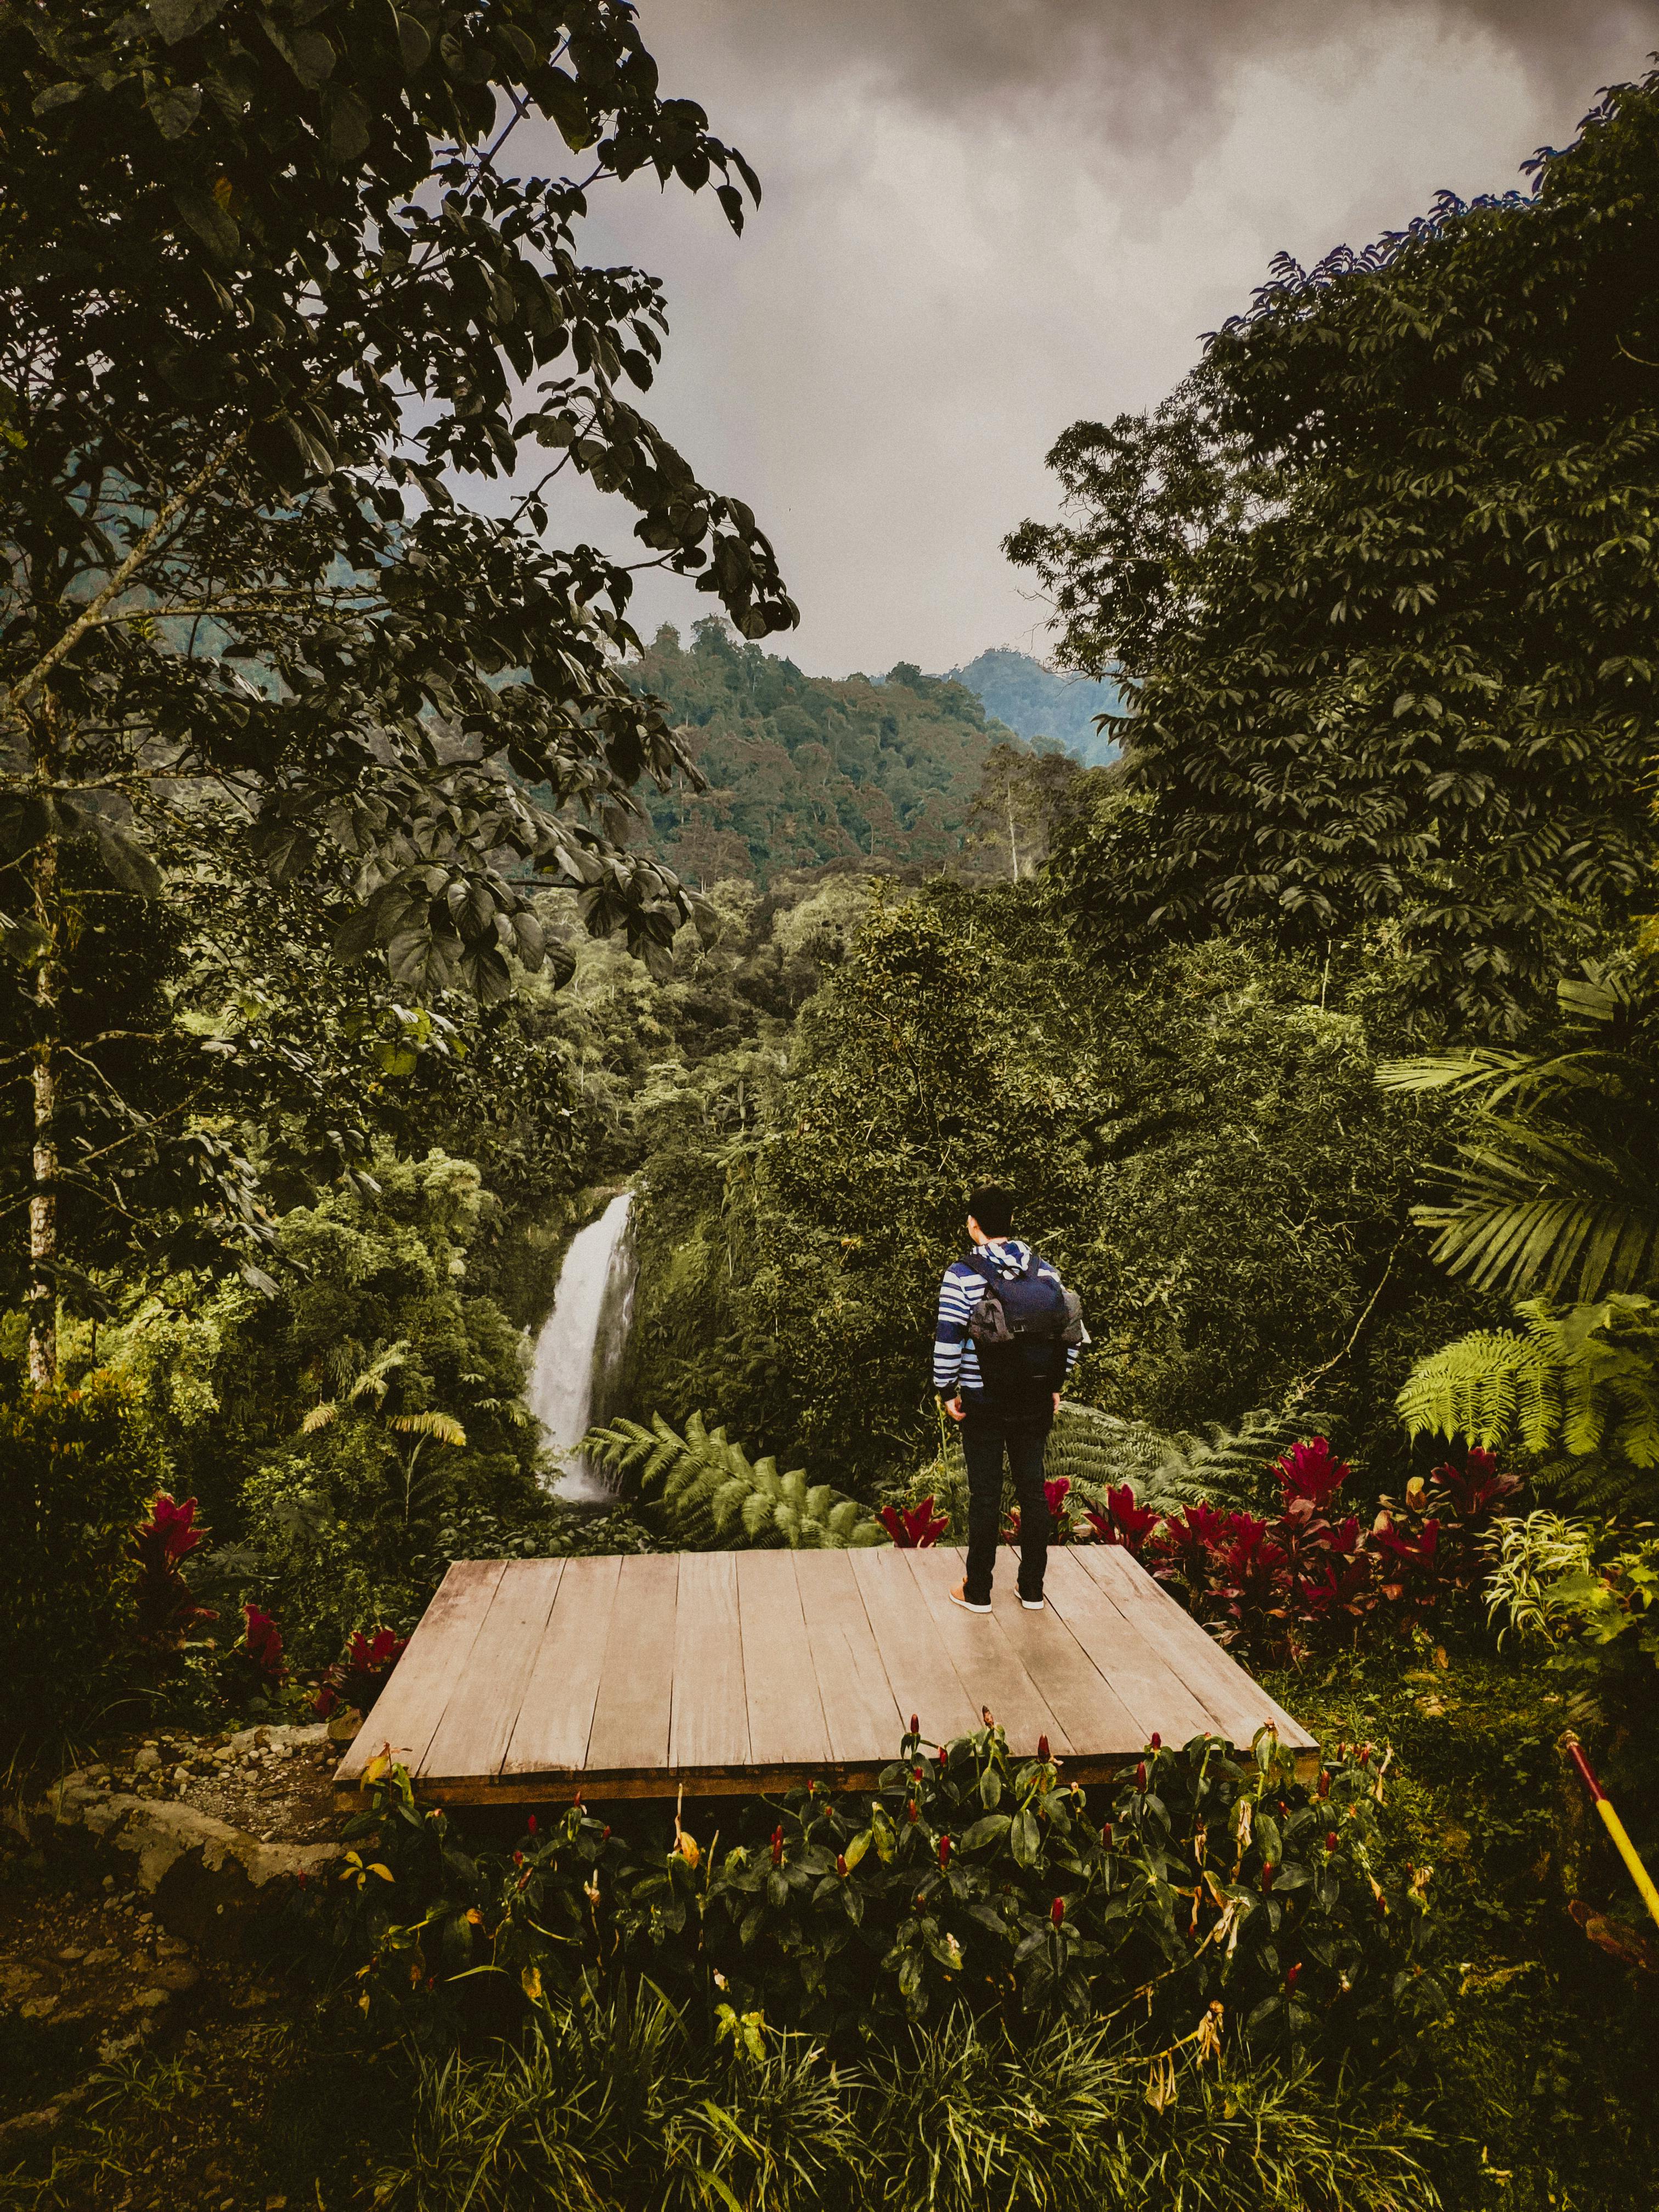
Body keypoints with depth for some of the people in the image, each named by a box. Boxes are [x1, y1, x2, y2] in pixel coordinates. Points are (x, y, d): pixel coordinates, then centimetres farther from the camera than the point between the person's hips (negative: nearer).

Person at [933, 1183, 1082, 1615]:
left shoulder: (963, 1274, -13)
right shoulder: (1045, 1271, 1)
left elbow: (948, 1339, -15)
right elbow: (1072, 1332, 4)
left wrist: (946, 1390, -4)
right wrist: (1055, 1385, 12)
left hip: (984, 1402, -4)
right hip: (1035, 1402, 4)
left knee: (985, 1495, 6)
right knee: (1033, 1489, 13)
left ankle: (978, 1592, 16)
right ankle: (1032, 1589, 22)